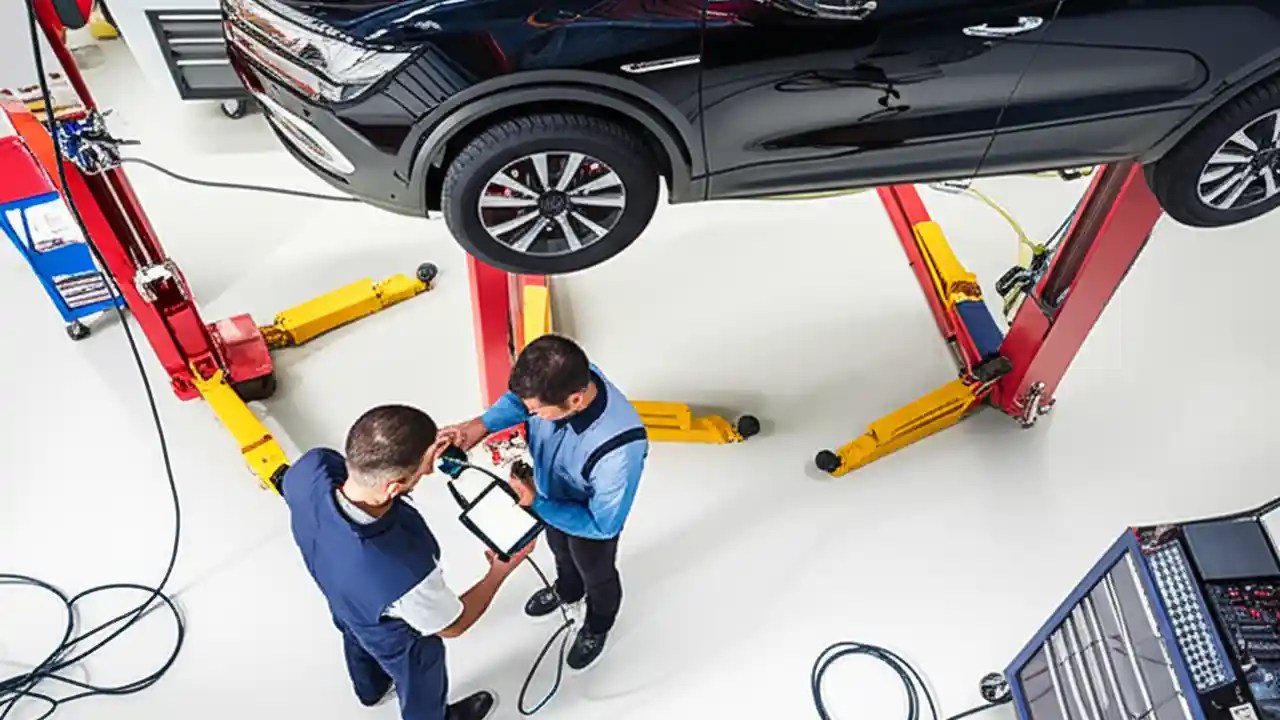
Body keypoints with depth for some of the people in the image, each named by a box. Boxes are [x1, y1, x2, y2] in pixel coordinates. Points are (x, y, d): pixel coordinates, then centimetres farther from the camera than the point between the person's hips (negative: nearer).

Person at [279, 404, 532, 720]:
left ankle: (371, 689, 73)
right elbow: (451, 625, -26)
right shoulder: (405, 574, -50)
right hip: (394, 637, -5)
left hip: (342, 603, 5)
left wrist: (419, 455, -22)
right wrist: (500, 572, -12)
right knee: (421, 687, 31)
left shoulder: (310, 468, -38)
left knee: (359, 646, 40)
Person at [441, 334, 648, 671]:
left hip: (592, 520, -5)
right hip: (554, 496, 5)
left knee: (596, 575, 29)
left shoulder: (620, 449, -49)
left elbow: (603, 524, -31)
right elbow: (519, 397, -7)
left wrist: (537, 504, -30)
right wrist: (483, 424, -24)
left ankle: (597, 627, 62)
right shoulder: (566, 376, -33)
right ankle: (567, 591, 71)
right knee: (561, 553, 36)